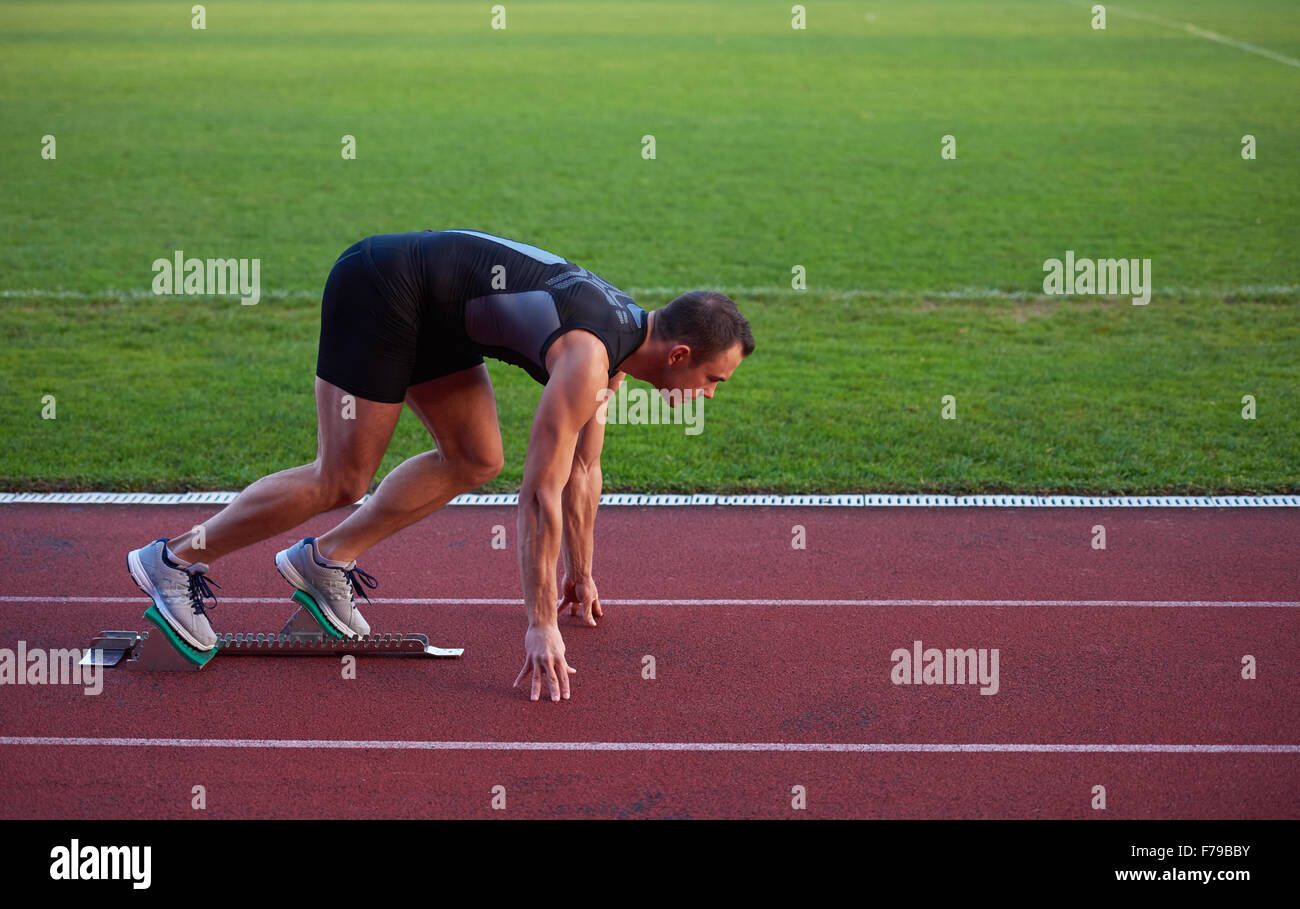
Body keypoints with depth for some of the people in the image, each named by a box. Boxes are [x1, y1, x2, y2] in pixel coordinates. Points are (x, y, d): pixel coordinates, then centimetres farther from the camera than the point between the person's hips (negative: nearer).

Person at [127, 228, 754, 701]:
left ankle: (325, 560, 12)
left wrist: (580, 576, 23)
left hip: (428, 311, 9)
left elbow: (582, 471, 17)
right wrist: (541, 625, -24)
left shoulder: (620, 334, 5)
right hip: (381, 286, -9)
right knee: (340, 481, -7)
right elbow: (541, 494, -26)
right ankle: (176, 558, 3)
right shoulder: (587, 356, -24)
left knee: (474, 461, 7)